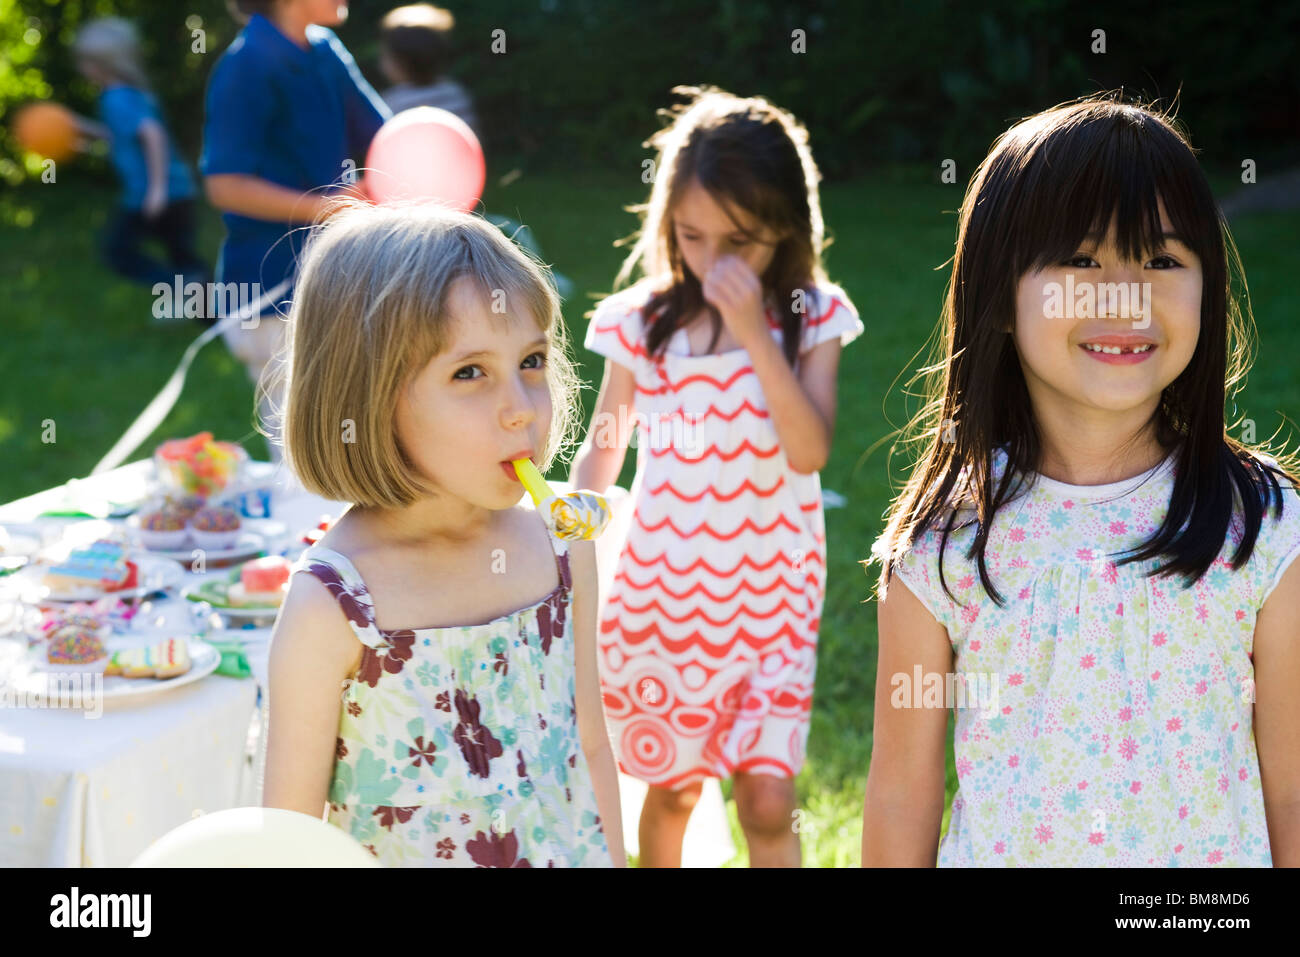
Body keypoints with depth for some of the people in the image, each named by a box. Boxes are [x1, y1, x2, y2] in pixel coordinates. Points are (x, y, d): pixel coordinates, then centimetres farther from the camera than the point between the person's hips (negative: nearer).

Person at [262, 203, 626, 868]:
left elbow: (591, 749, 3)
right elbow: (291, 831, -15)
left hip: (569, 849, 4)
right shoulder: (330, 607, -22)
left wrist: (613, 858, 7)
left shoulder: (561, 545, -8)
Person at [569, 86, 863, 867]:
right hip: (661, 588, 1)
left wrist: (752, 330, -22)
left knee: (767, 799, -5)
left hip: (770, 593, -1)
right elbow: (604, 449, 7)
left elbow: (810, 451, -18)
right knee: (674, 786, 15)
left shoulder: (811, 318, -6)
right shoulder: (642, 320, -4)